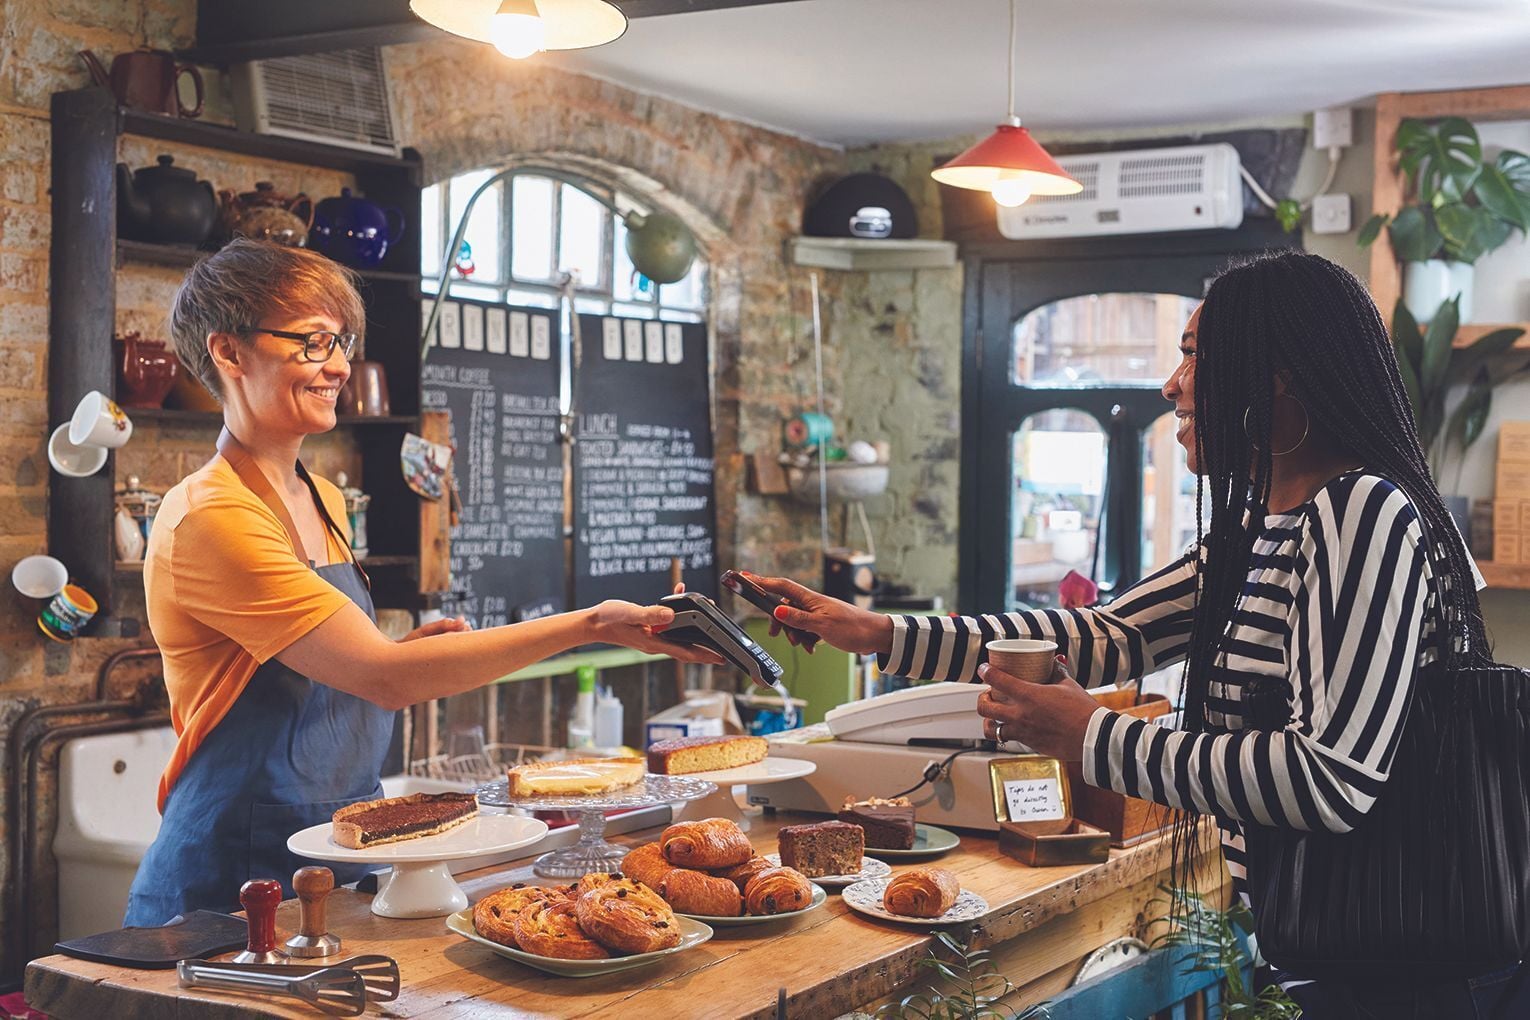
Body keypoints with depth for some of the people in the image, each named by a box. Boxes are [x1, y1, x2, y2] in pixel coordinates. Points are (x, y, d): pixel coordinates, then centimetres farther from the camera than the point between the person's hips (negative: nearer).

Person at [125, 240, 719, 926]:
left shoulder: (323, 502, 10)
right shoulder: (208, 520, -17)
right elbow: (384, 677, -24)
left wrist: (408, 652, -3)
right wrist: (588, 626, -26)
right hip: (234, 888, -7)